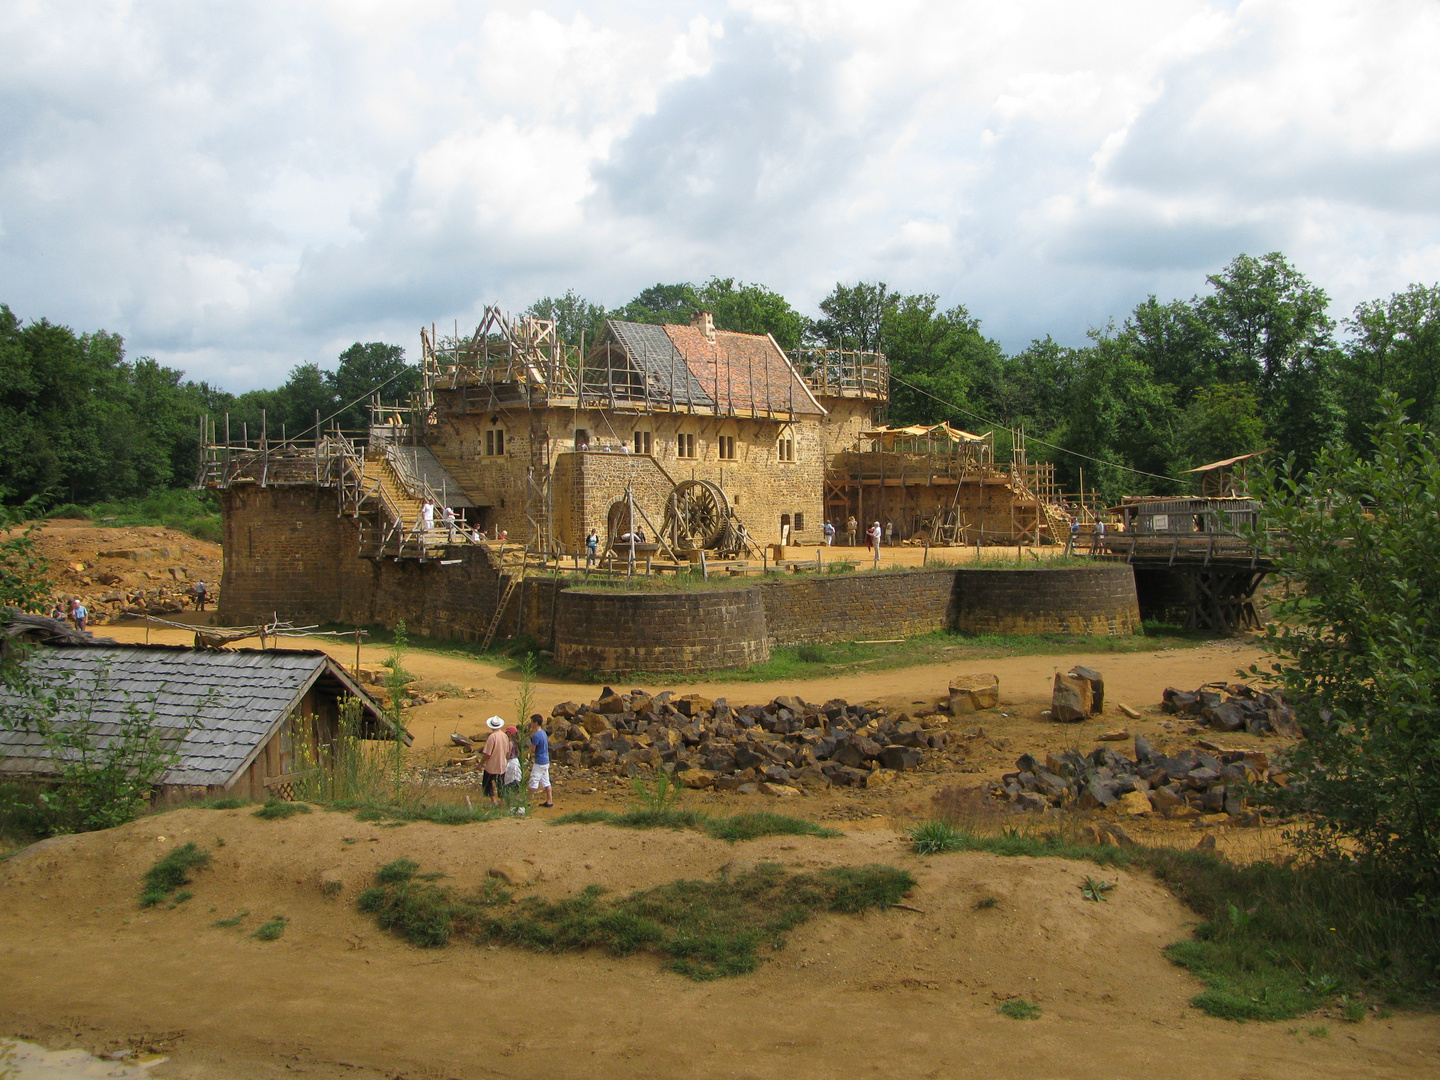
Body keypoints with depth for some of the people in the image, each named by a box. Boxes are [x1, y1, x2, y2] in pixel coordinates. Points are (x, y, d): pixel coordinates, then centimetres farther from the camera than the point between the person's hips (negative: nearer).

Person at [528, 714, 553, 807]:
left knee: (533, 784, -1)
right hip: (546, 761, 9)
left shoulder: (536, 735, -19)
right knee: (546, 782, 11)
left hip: (539, 763, -9)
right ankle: (549, 801, 13)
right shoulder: (544, 733, 9)